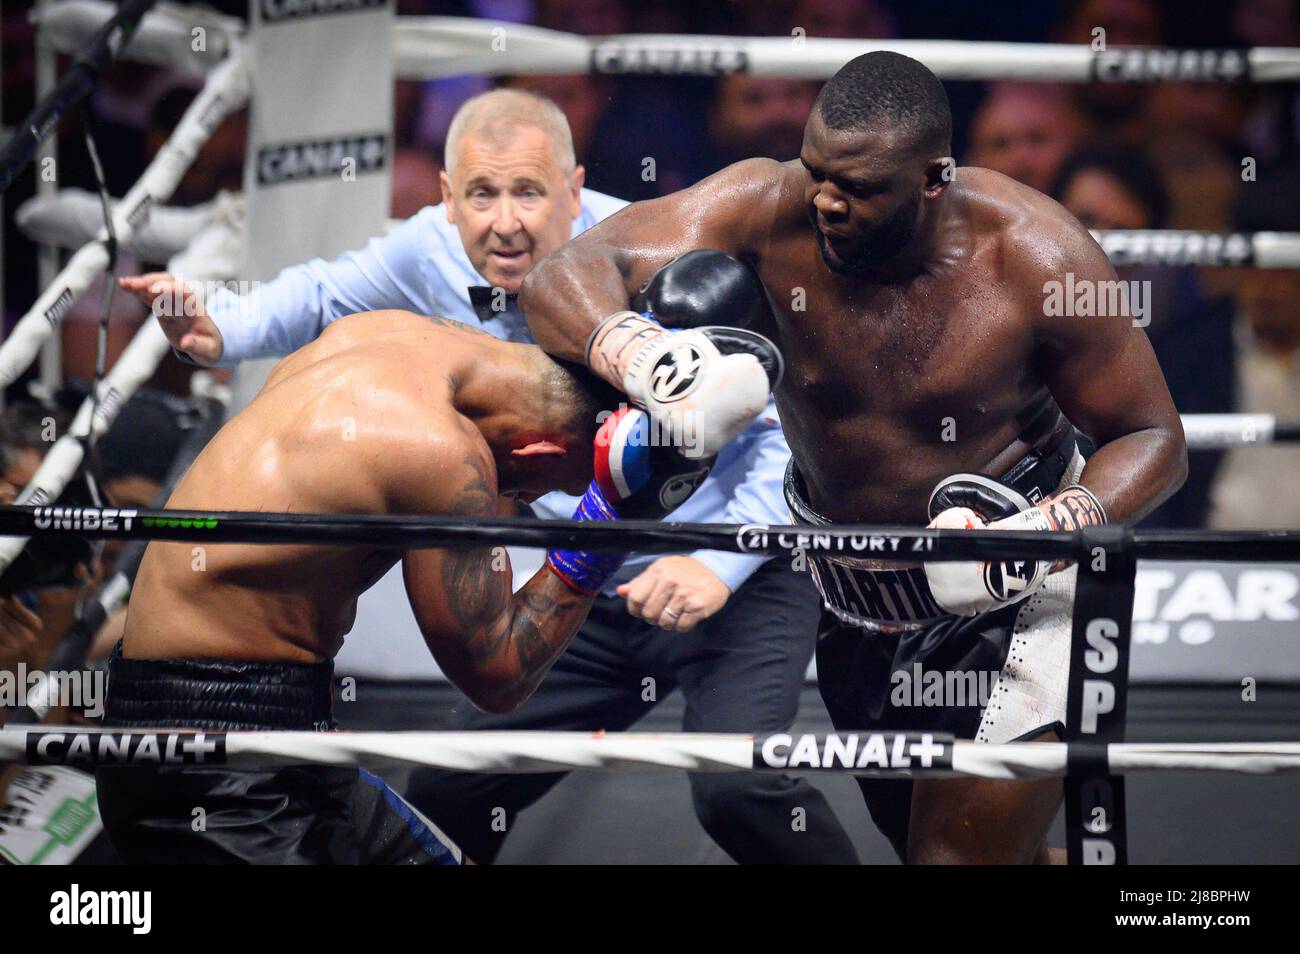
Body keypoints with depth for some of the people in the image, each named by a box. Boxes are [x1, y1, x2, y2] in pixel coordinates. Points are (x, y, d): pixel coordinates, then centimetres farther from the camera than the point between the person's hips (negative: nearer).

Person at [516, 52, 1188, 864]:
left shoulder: (1034, 260, -24)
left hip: (1011, 609, -4)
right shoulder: (768, 211, -21)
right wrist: (642, 358, -49)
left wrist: (1045, 534, -33)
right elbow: (566, 278, -27)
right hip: (856, 610, 4)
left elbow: (1153, 439, -14)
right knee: (913, 835, 23)